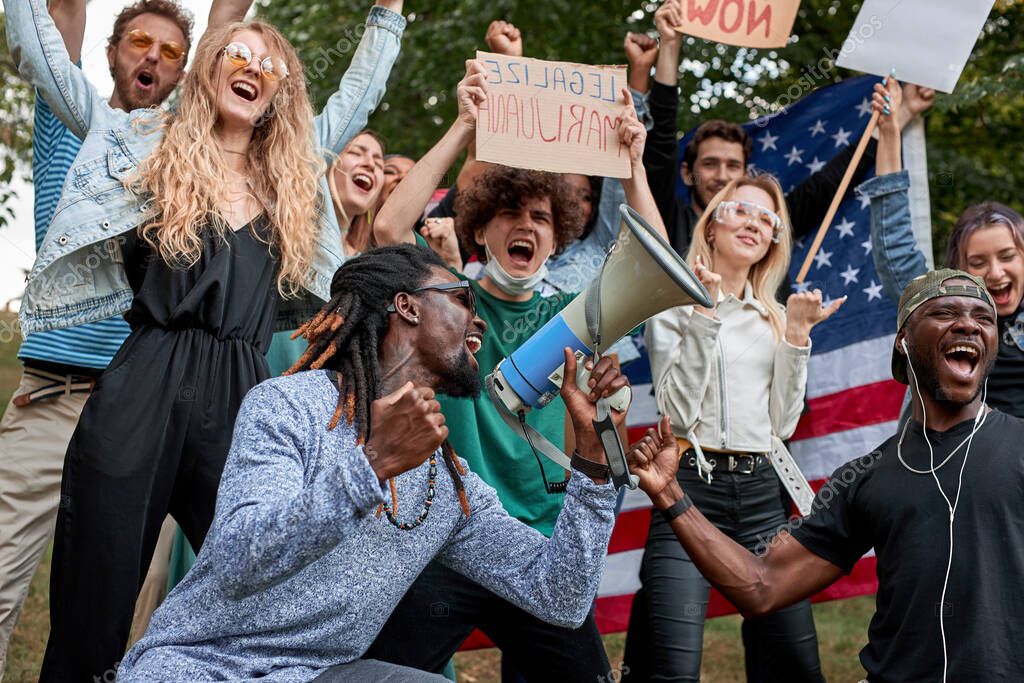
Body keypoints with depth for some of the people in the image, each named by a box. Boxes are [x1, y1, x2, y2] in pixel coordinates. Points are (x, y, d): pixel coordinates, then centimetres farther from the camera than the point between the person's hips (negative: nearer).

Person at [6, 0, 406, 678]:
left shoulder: (293, 172, 20)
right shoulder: (147, 142, 11)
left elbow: (360, 93, 31)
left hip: (243, 395, 3)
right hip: (142, 390, -3)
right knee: (95, 592, -2)